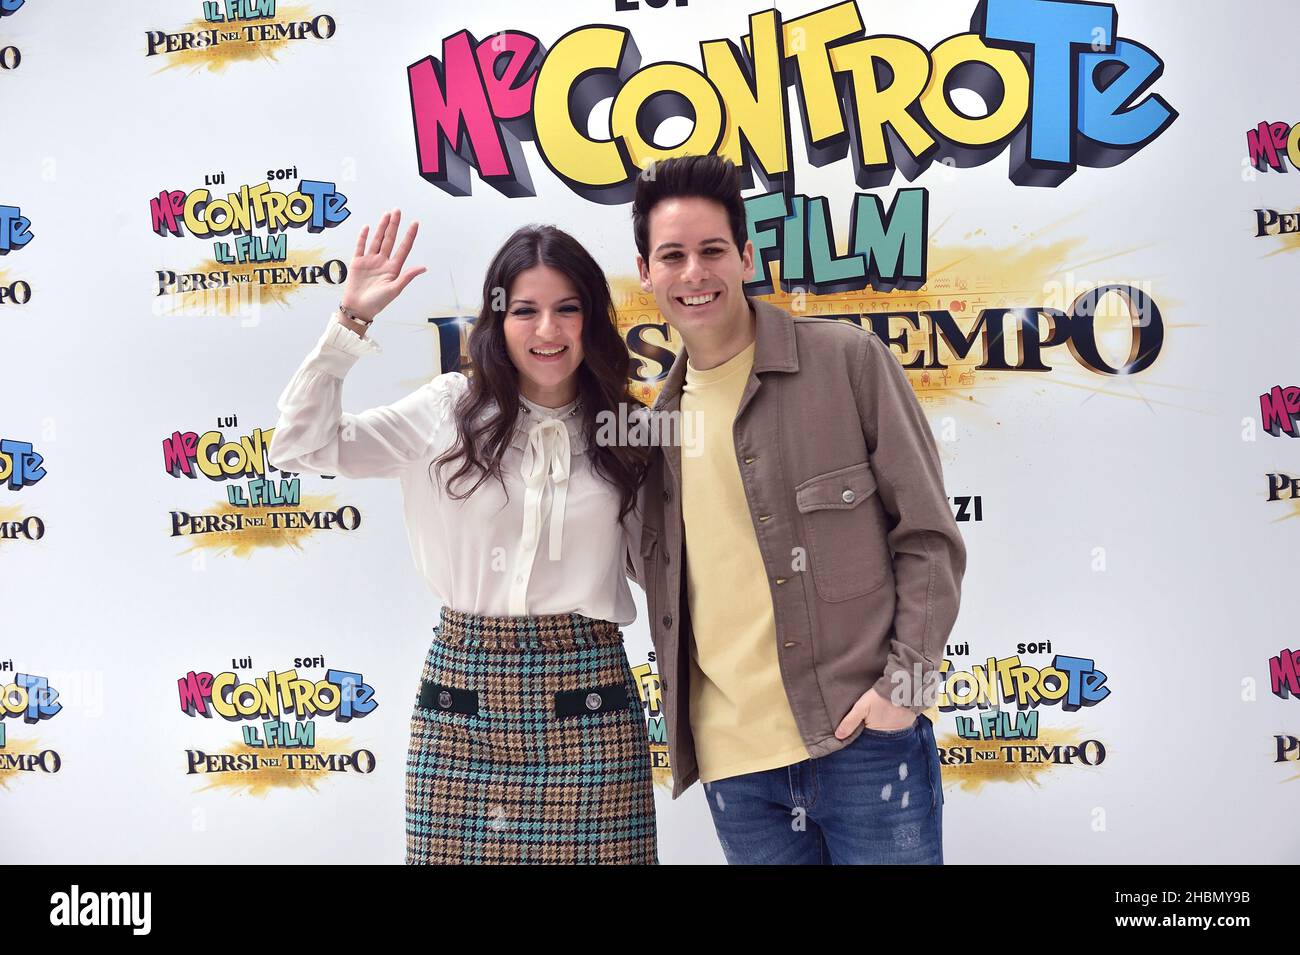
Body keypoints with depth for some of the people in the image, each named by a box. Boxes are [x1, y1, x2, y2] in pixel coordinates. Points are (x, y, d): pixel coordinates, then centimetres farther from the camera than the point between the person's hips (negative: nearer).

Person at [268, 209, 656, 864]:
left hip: (587, 694, 1)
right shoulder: (449, 410, 3)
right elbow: (299, 447, -3)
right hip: (464, 693, 0)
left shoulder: (624, 432, 6)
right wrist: (352, 319, -6)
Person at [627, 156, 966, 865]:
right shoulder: (660, 419, 9)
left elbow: (929, 537, -3)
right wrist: (685, 714, 10)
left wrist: (905, 681, -10)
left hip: (866, 741, -3)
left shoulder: (848, 361, -4)